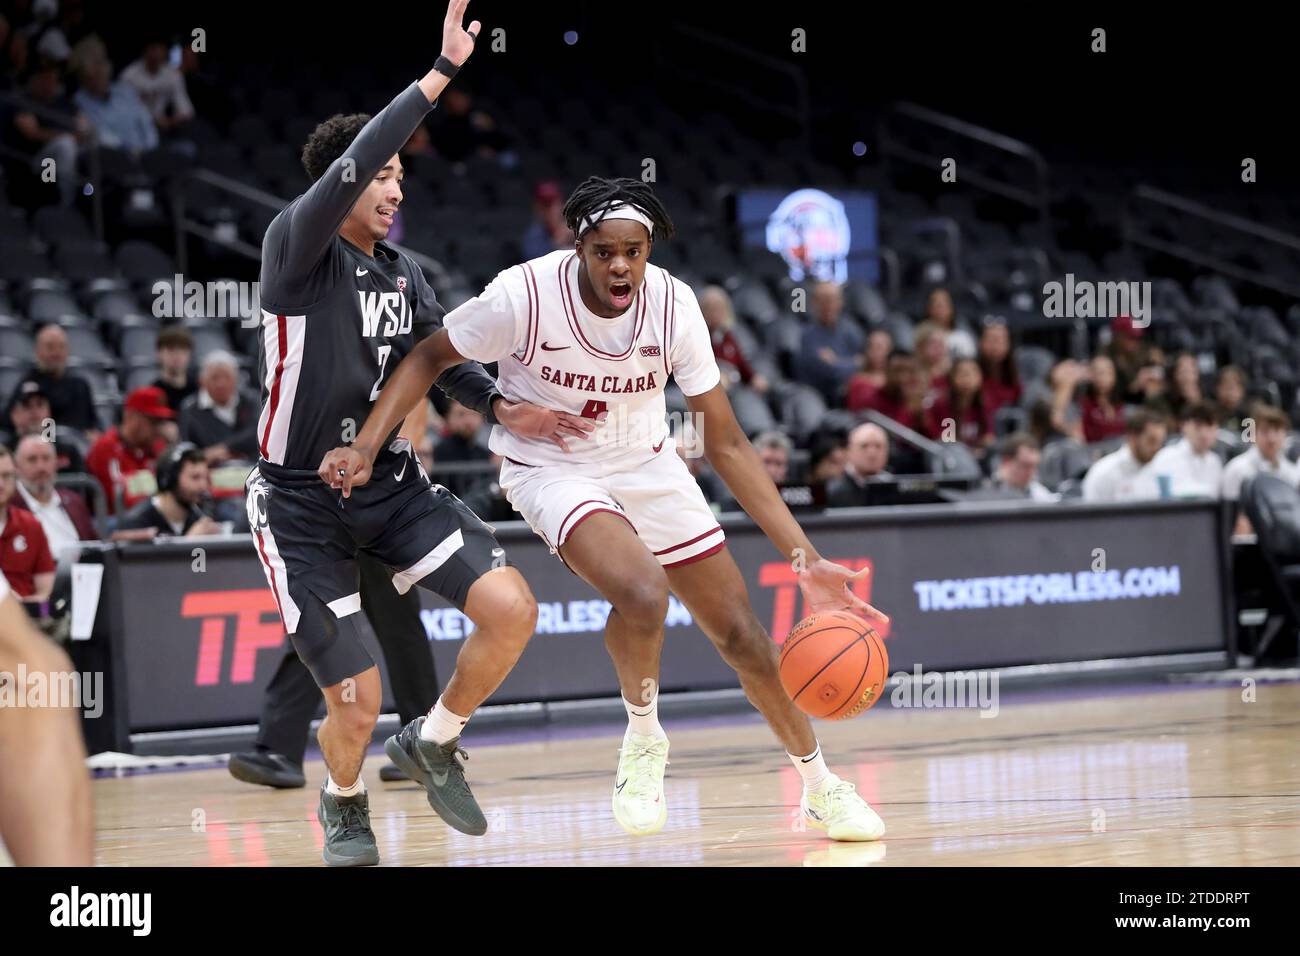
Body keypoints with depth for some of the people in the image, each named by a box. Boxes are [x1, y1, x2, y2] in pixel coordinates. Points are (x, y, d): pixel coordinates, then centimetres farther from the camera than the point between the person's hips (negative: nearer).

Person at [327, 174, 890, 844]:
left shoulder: (673, 304, -18)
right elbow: (430, 358, -9)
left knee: (741, 636, 6)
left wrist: (804, 557, -16)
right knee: (641, 593, -33)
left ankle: (820, 789, 29)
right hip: (552, 469, -4)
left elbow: (725, 444, -11)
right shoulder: (525, 295, -26)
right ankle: (643, 740, -4)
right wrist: (366, 446, -23)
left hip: (647, 465, 4)